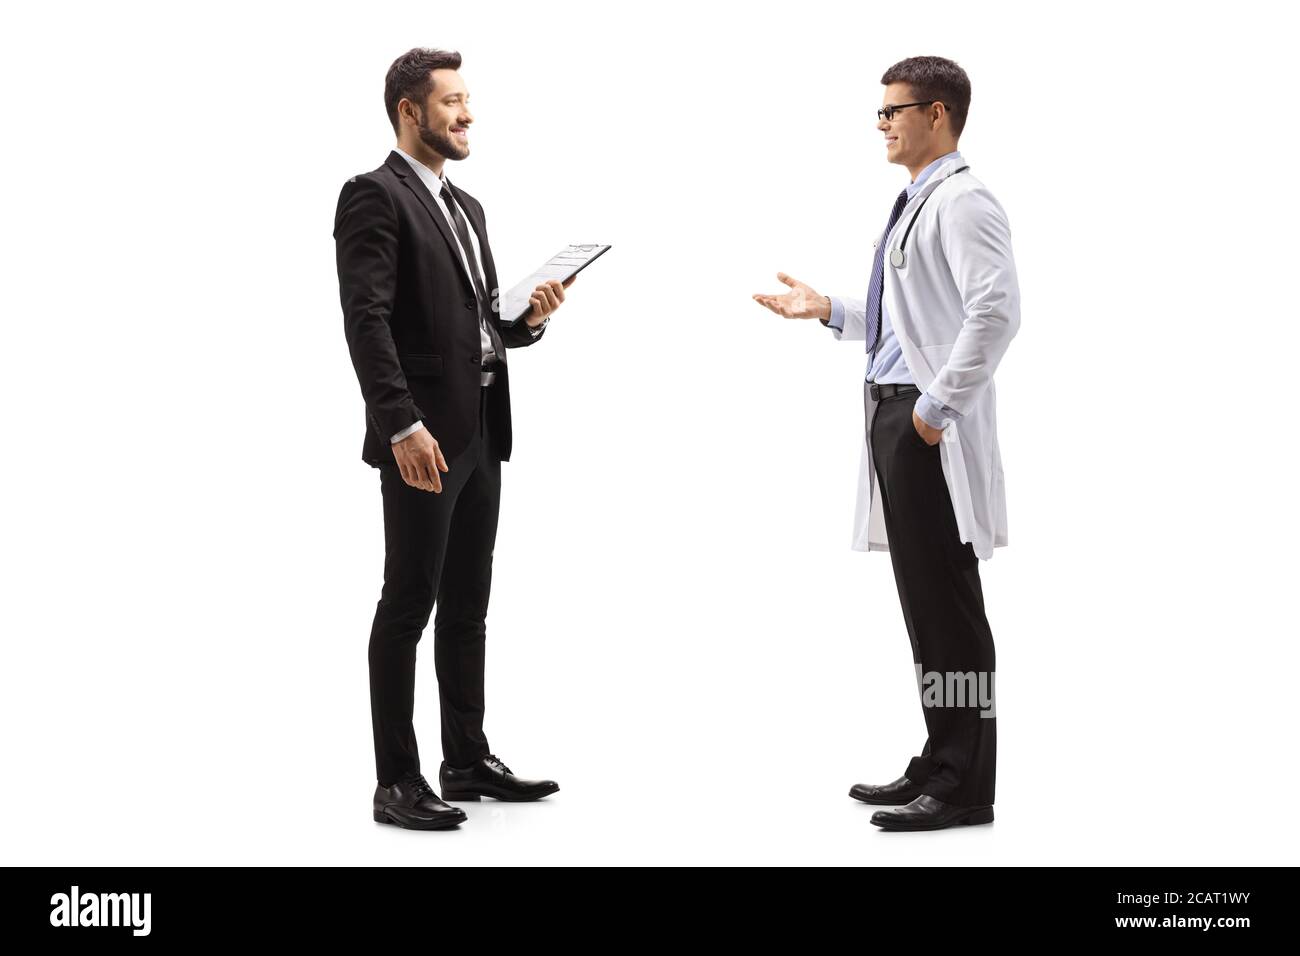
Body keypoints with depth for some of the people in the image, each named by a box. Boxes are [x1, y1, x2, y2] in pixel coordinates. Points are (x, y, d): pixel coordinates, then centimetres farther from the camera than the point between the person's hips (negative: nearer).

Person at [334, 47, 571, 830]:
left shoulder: (466, 207, 19)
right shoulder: (374, 195, -8)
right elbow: (366, 320, -18)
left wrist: (533, 319, 1)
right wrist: (403, 426, -26)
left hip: (482, 435, 9)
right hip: (422, 438, -8)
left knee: (467, 606, 13)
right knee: (409, 605, -3)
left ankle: (468, 759, 22)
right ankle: (398, 781, 3)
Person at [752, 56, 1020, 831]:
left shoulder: (963, 203, -12)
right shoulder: (916, 204, 19)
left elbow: (996, 312, -23)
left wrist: (940, 404, -22)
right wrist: (828, 310, 16)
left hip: (933, 427, -10)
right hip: (893, 413, 10)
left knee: (949, 605, -5)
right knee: (924, 602, 14)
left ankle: (966, 788, 2)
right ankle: (940, 765, 24)